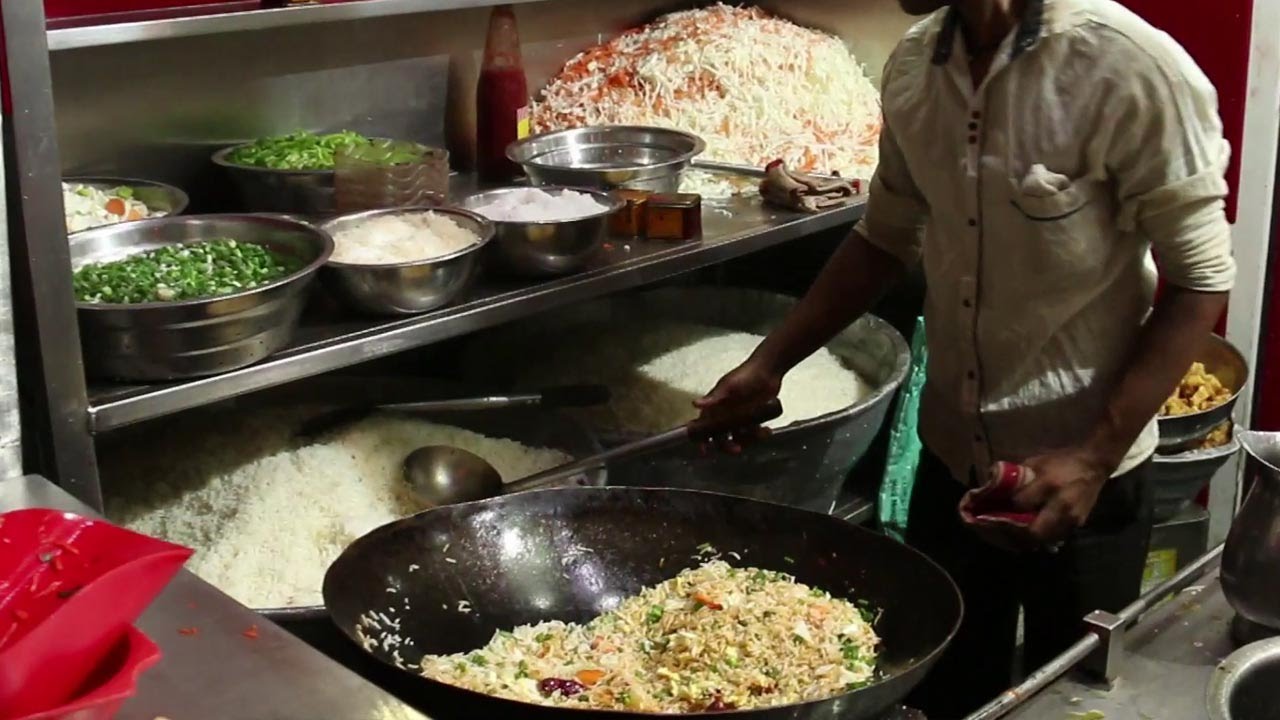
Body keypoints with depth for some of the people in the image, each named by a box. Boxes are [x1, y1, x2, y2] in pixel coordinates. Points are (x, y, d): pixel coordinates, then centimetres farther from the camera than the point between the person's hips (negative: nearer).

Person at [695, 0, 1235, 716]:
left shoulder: (1131, 69, -20)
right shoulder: (913, 65, -2)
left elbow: (1201, 277, -14)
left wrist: (1097, 456, -20)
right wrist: (770, 365, 5)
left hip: (1082, 478, -5)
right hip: (951, 464, 5)